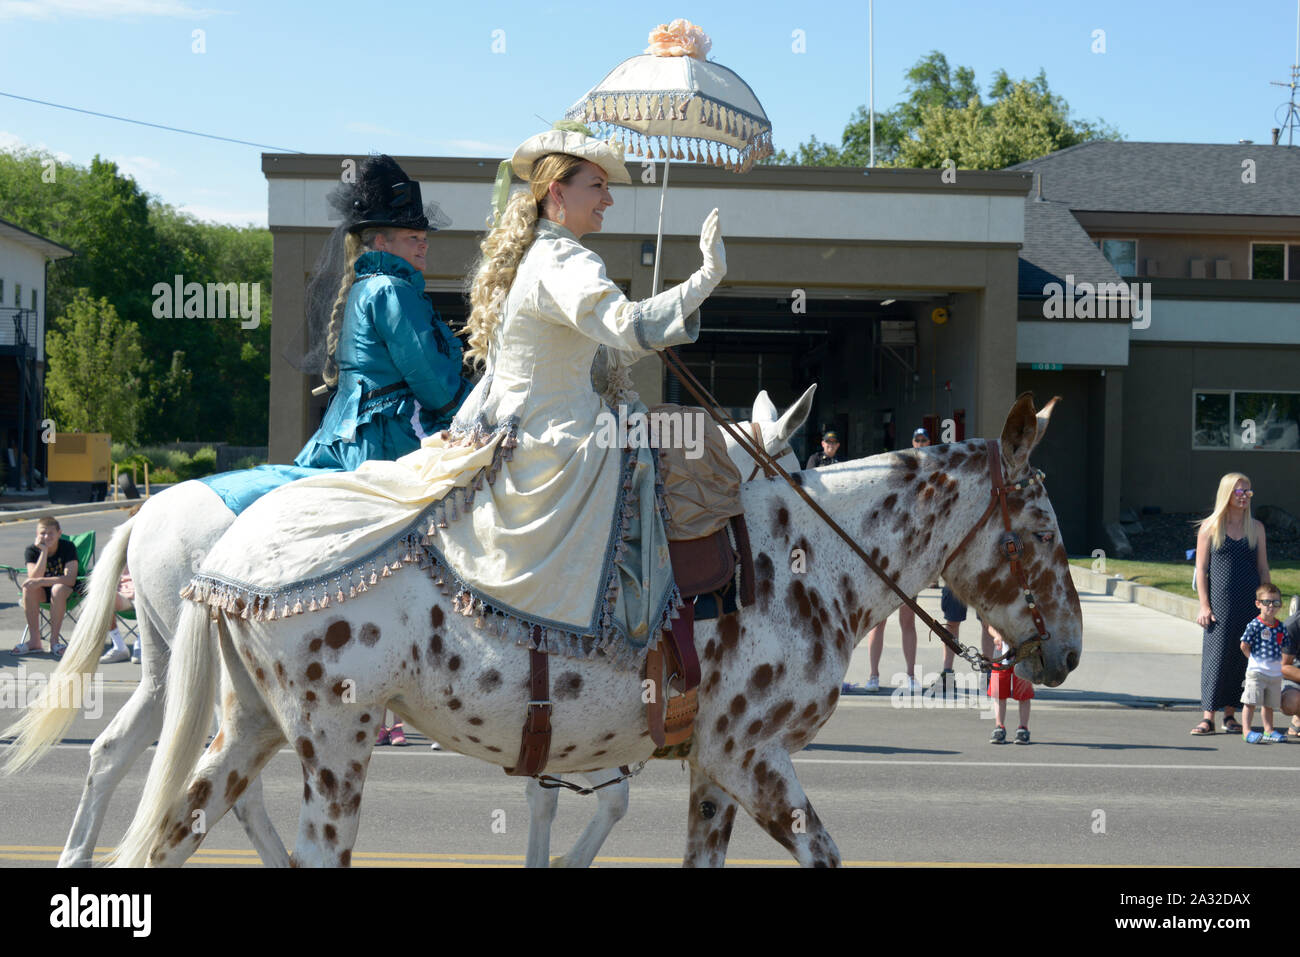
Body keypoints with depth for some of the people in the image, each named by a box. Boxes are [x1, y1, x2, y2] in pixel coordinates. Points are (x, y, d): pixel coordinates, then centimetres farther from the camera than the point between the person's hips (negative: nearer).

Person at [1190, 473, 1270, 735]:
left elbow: (1263, 568, 11)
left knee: (1241, 656, 4)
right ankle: (1208, 716, -4)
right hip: (1219, 602, -3)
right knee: (1216, 655, -6)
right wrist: (1204, 606, -7)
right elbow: (1201, 569, 0)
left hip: (1249, 603, 3)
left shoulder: (1256, 527, 9)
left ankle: (1230, 714, 13)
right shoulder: (1210, 526, 1)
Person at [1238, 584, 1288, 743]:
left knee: (1269, 704, 12)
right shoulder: (1254, 625, -11)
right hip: (1256, 672, -5)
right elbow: (1244, 646, -8)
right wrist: (1255, 659, -5)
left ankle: (1268, 730, 21)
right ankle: (1246, 731, -4)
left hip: (1275, 673, 5)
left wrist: (1281, 663, 6)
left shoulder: (1280, 627, 7)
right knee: (1251, 701, -6)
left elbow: (1284, 647, 17)